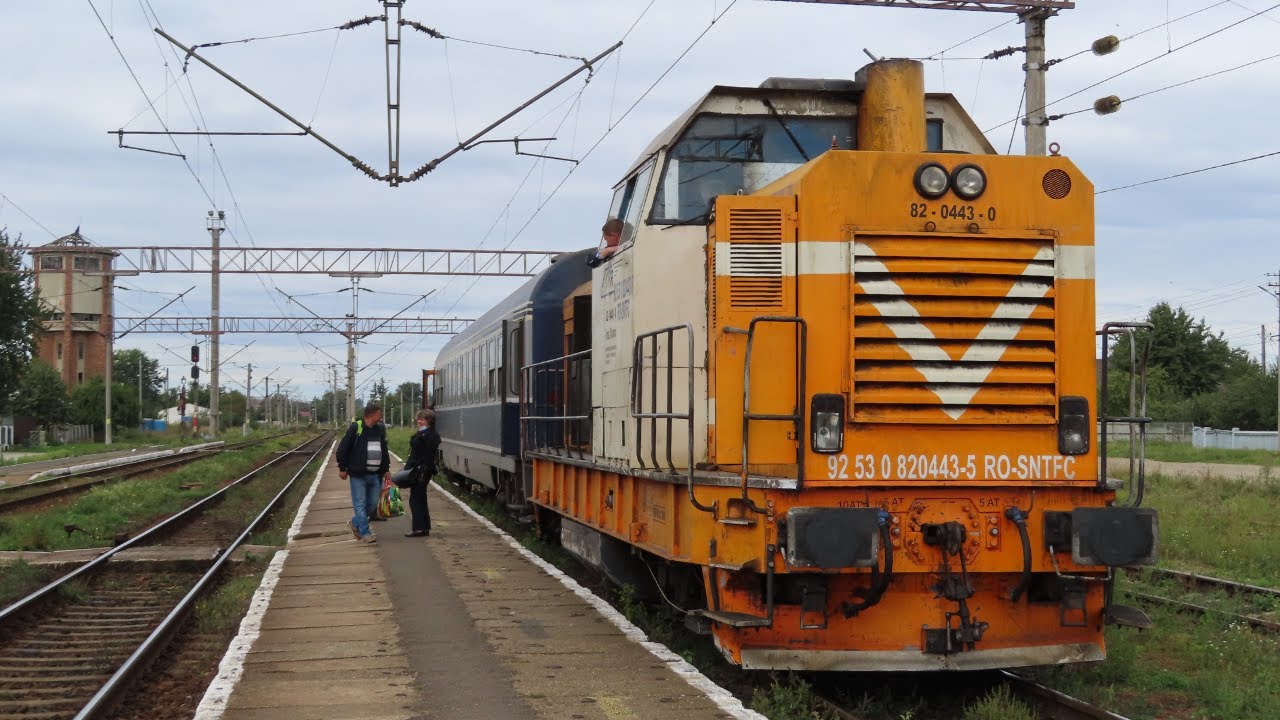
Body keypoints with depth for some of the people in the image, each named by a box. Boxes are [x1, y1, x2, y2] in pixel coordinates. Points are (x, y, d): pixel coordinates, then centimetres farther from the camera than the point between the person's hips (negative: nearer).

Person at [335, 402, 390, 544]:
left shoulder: (380, 429, 10)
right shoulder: (356, 428, -9)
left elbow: (384, 451, 20)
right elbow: (342, 448, -7)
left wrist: (386, 469, 16)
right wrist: (342, 468, -7)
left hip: (376, 475, 6)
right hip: (358, 475, -6)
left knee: (373, 504, 8)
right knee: (360, 504, -4)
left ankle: (355, 523, 29)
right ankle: (365, 533, 1)